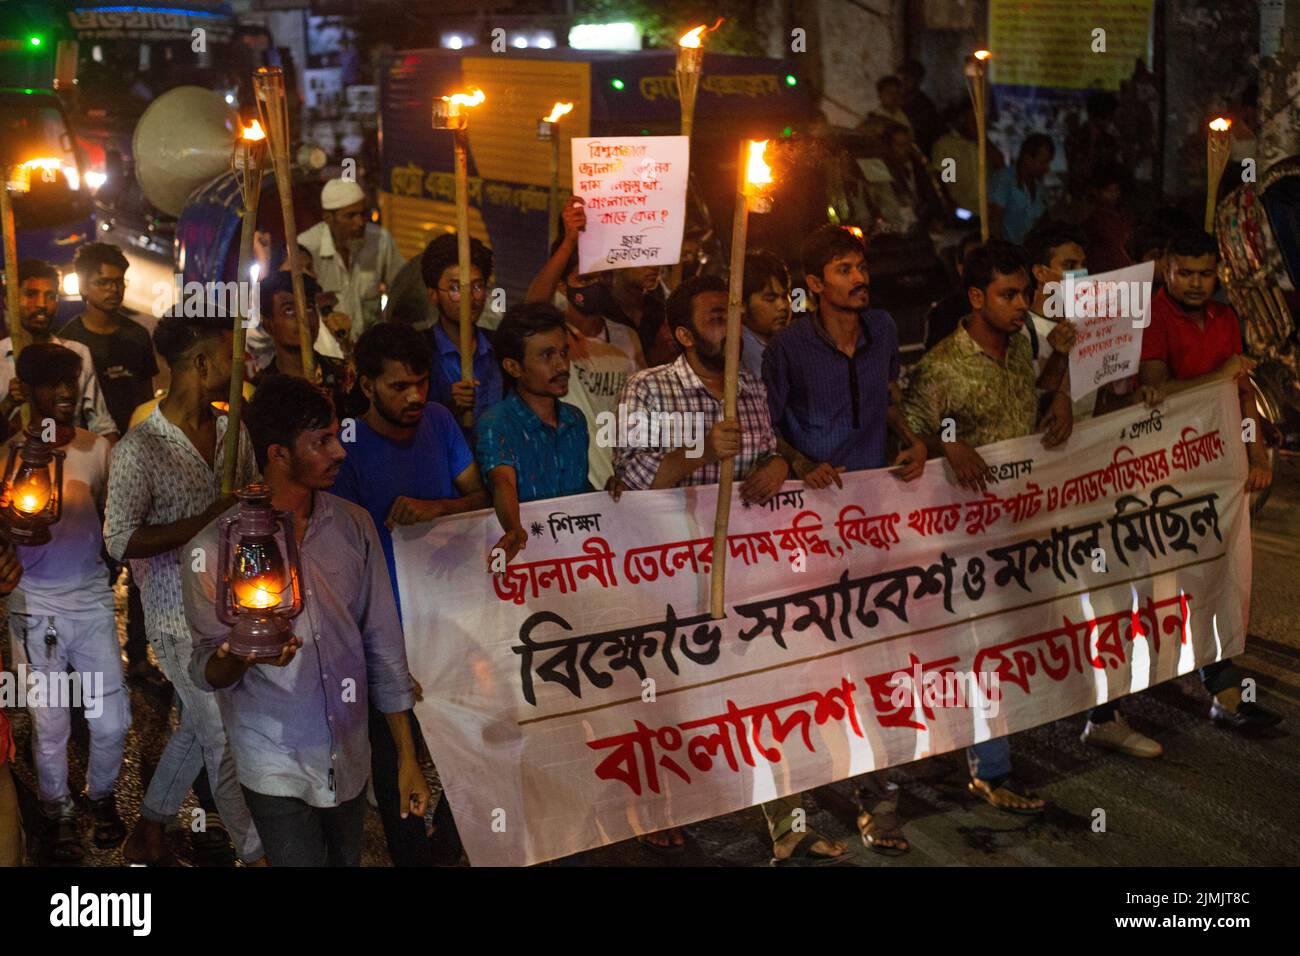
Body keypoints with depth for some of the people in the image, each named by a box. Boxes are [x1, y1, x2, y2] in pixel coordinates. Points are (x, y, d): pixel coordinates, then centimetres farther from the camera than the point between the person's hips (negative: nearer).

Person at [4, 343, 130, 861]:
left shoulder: (98, 448, 4)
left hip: (93, 598, 3)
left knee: (112, 721, 5)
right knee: (50, 726, 3)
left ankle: (102, 797, 31)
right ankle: (60, 814, 25)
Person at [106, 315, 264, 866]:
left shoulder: (233, 431, 2)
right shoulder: (140, 449, -18)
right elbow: (120, 542, -18)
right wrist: (211, 519, -24)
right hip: (182, 617, -7)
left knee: (199, 723, 20)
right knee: (226, 737, 3)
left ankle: (151, 823, 38)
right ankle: (256, 850, 18)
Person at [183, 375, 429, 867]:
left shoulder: (354, 525, -1)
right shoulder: (215, 548, -12)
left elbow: (383, 644, 4)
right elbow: (206, 672, -9)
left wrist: (407, 755, 4)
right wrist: (242, 656, -32)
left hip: (350, 762, 4)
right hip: (276, 767, -4)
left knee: (347, 860, 18)